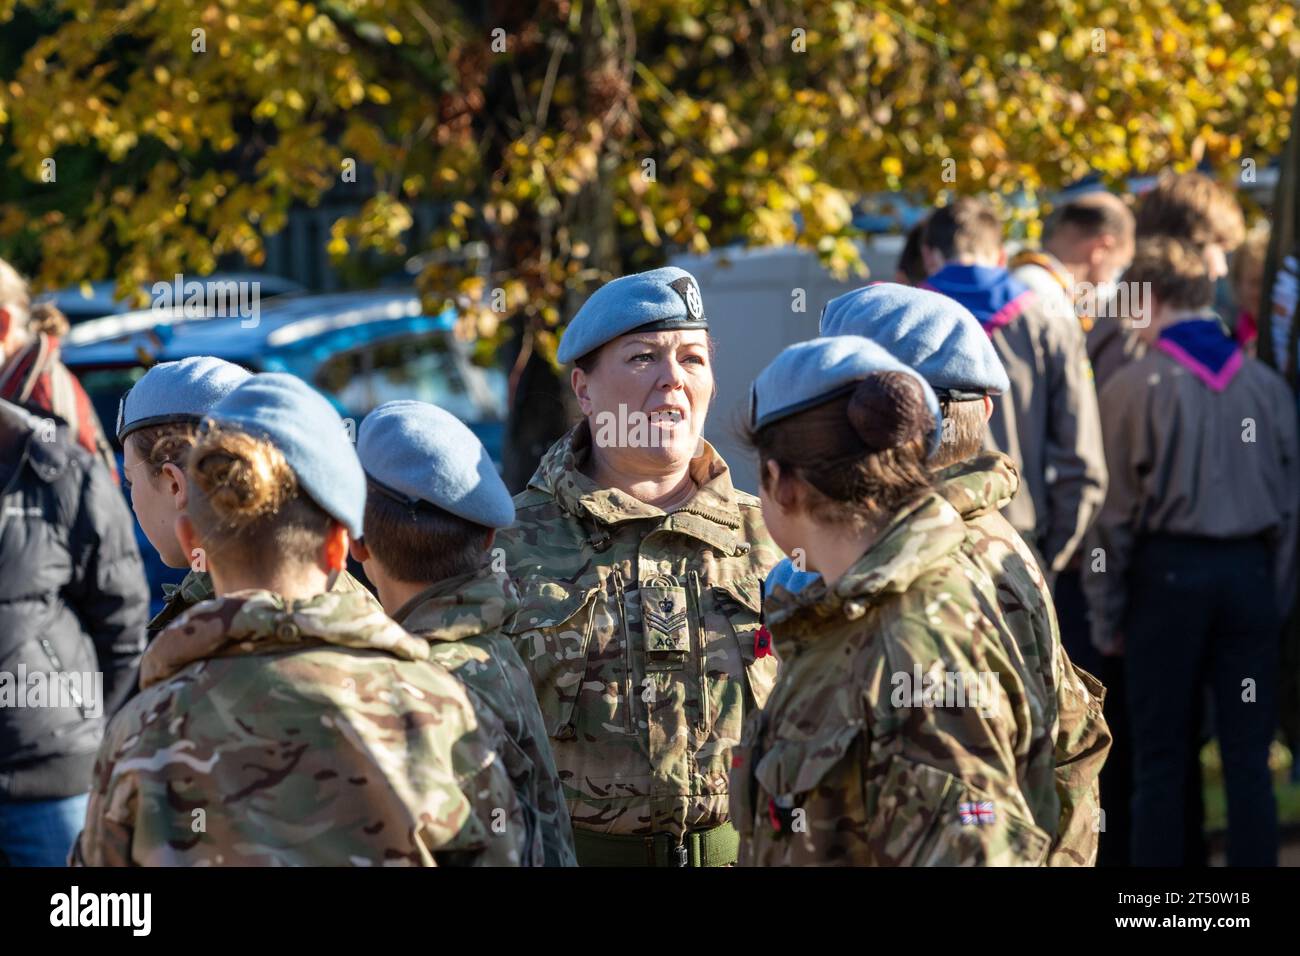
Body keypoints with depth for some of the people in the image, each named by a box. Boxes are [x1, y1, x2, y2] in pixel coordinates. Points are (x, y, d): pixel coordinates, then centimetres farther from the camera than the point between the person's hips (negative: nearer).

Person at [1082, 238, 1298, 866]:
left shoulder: (1134, 387, -7)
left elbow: (1115, 511, -5)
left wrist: (1106, 617, 2)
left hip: (1168, 575, -3)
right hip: (1250, 572, 3)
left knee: (1161, 763, 5)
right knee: (1248, 759, 6)